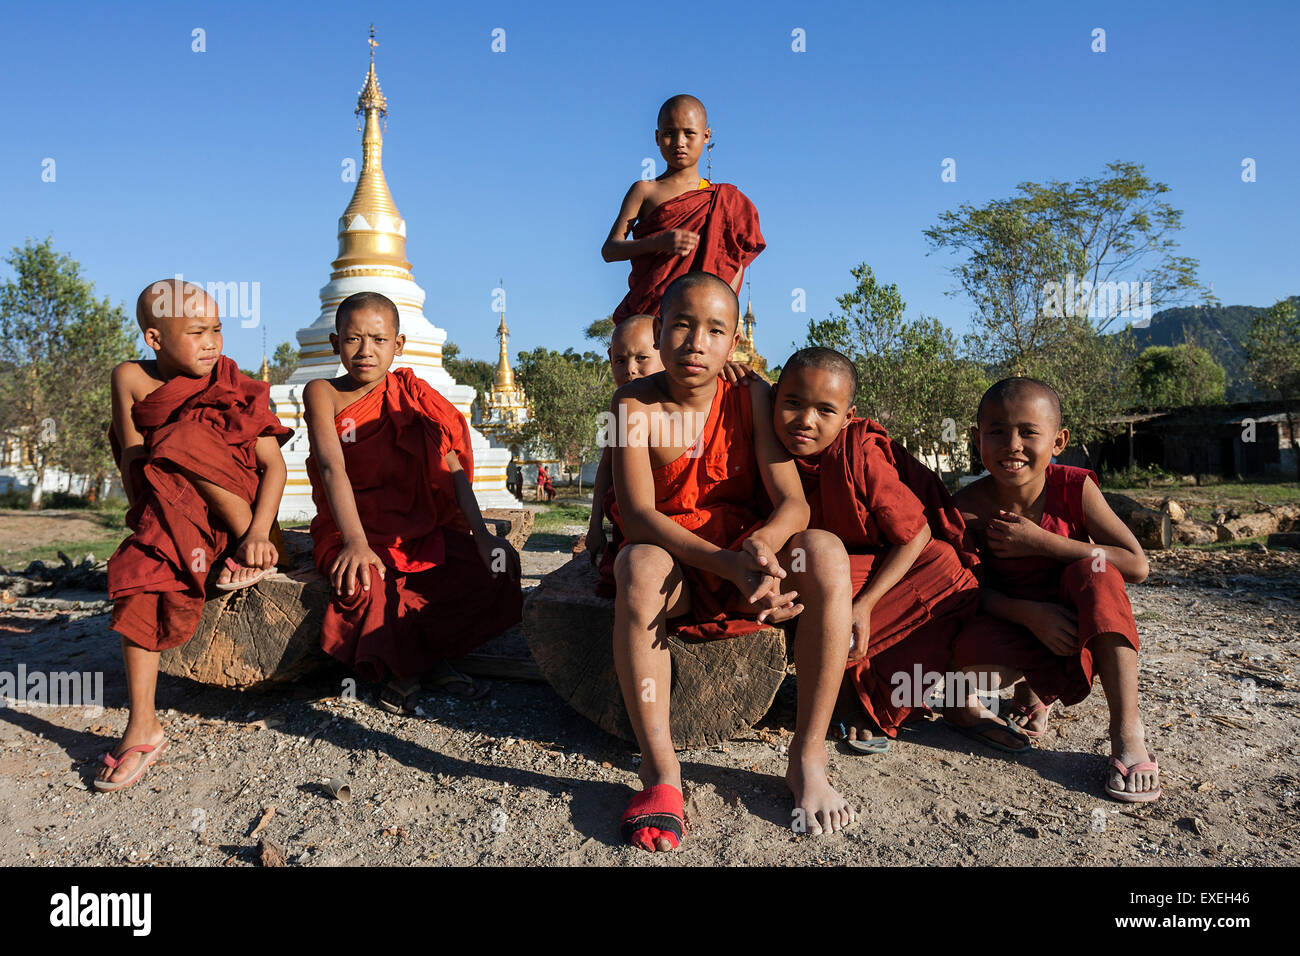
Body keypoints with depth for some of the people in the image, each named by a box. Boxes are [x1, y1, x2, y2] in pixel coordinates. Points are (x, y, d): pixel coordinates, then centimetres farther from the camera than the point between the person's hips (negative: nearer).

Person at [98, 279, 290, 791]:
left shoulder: (235, 387, -5)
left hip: (239, 509, -2)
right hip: (171, 512, 3)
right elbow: (133, 461, -1)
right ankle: (143, 727, -21)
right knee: (140, 569, -27)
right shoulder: (131, 378, 0)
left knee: (186, 439, -27)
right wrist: (147, 516, -13)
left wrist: (257, 533, -25)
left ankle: (251, 553, -14)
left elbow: (274, 465, -11)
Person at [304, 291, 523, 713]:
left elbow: (450, 465, -5)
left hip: (420, 528, 3)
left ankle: (431, 652, -1)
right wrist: (355, 542, -33)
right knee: (361, 581, -36)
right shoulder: (323, 393, -3)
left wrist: (480, 534, -17)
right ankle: (399, 667, -7)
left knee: (499, 563, -19)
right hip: (351, 530, -2)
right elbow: (332, 467, -18)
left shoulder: (411, 394, 4)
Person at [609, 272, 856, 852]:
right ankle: (659, 772, -28)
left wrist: (762, 544, -35)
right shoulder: (636, 403, -9)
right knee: (637, 565, -36)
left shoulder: (750, 397, -3)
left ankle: (808, 759, -17)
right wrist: (727, 563, -35)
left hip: (752, 566, 2)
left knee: (826, 553, -27)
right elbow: (636, 514, -21)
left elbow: (793, 503, -10)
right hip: (674, 571, -2)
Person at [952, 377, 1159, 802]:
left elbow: (1137, 566, -20)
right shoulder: (968, 506, -15)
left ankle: (1127, 730, -30)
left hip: (1076, 623, 0)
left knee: (1092, 572, -33)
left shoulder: (1074, 487, -15)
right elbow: (975, 590, -11)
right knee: (970, 644, -34)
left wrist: (1041, 542, -25)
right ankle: (1037, 687, -1)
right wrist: (1032, 614, -31)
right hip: (1015, 623, 0)